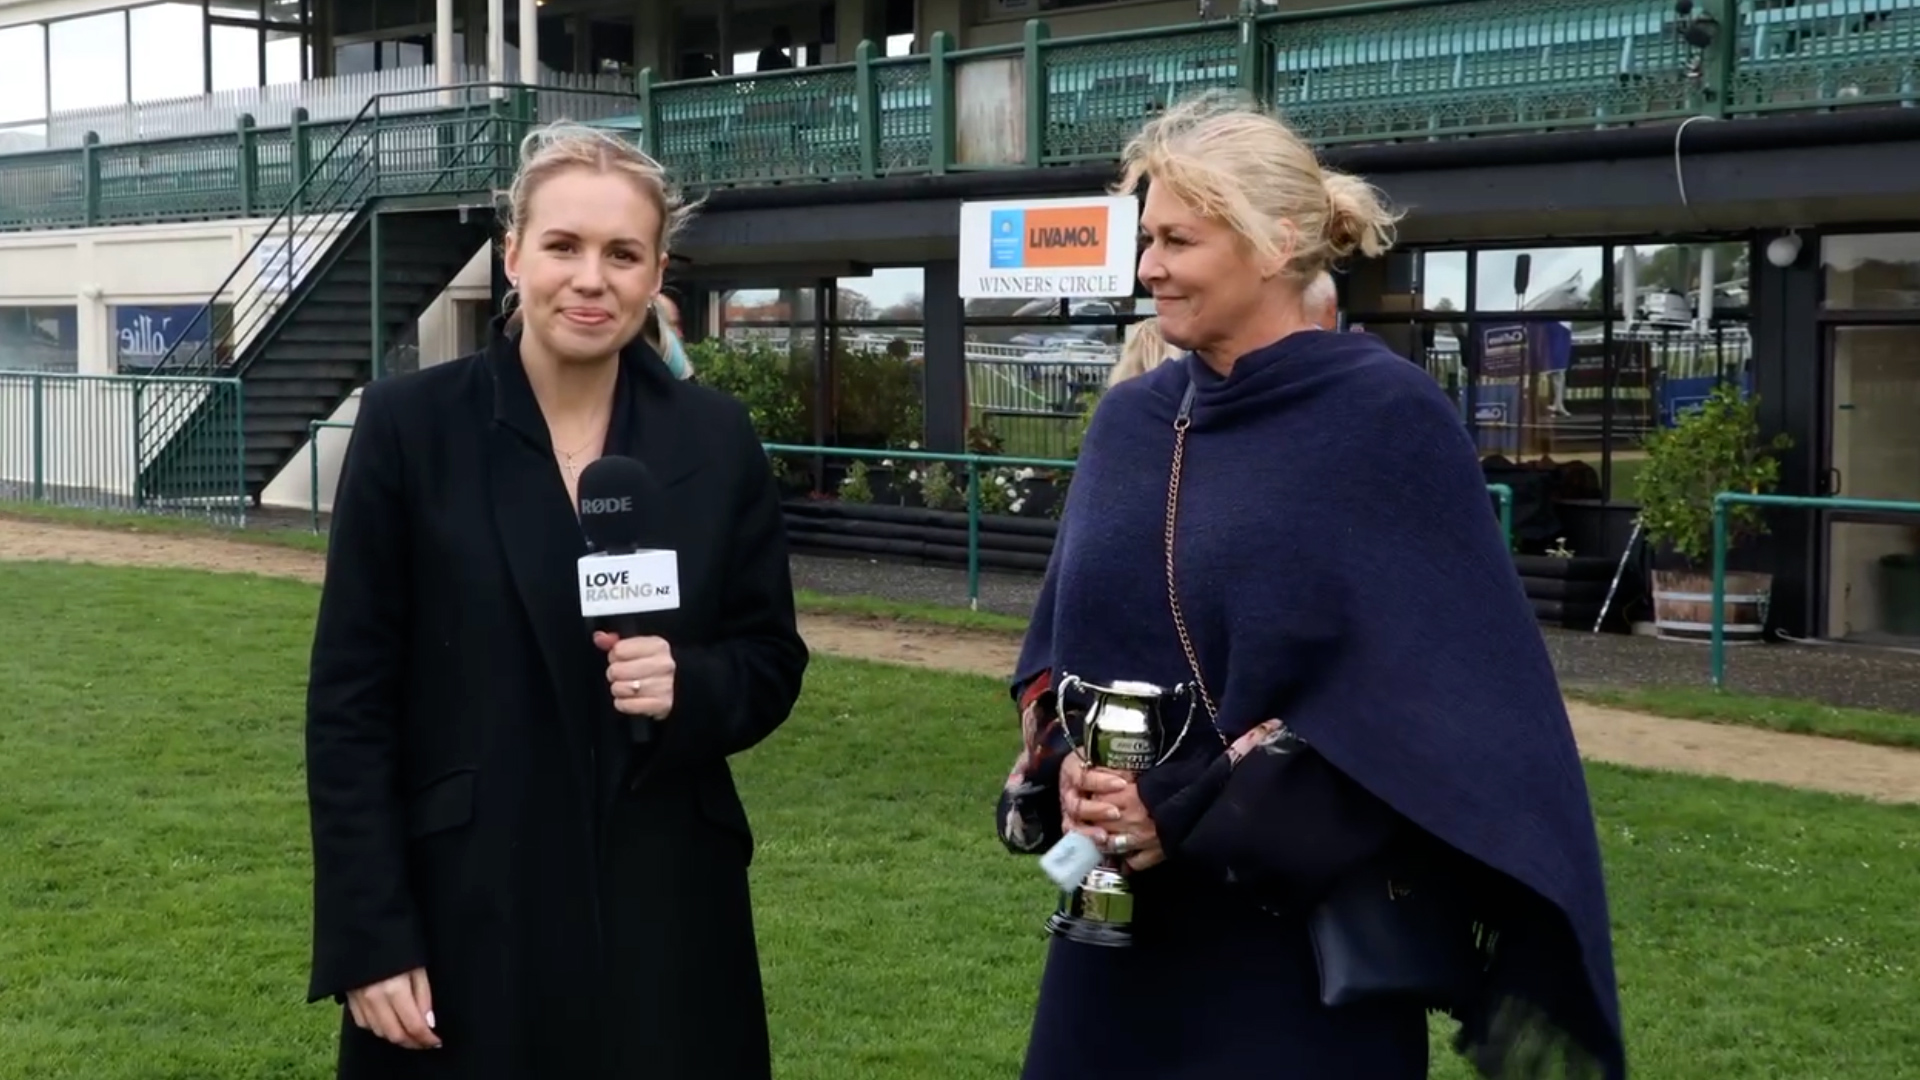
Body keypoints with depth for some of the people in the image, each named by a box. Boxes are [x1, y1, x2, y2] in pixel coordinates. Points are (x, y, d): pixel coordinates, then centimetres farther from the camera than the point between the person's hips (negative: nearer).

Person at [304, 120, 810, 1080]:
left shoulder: (717, 438, 2)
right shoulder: (409, 424, -5)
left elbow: (772, 662, 8)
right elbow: (350, 699, -4)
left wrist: (691, 687, -14)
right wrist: (370, 936, -8)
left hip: (666, 919, 2)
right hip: (462, 919, -2)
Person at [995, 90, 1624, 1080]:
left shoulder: (1389, 420, -10)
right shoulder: (1129, 422, 8)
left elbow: (1422, 692, -15)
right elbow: (1062, 639, 14)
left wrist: (1186, 813, -18)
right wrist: (1068, 765, -8)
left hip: (1306, 930, -5)